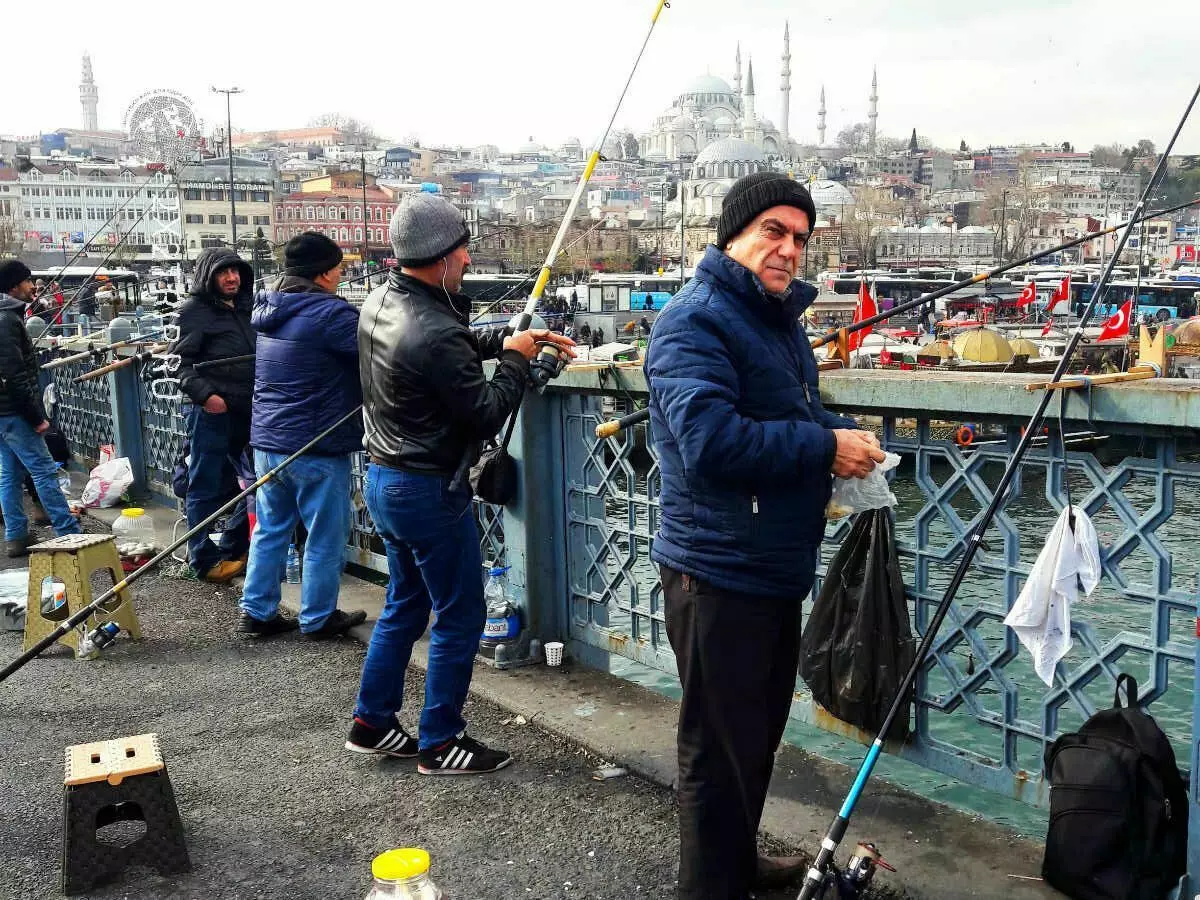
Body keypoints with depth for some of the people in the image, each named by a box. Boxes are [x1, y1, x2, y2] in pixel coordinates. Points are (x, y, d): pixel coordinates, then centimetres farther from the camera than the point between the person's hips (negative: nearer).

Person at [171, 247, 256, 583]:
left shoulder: (246, 308, 16)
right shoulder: (194, 311, -4)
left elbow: (261, 353, 26)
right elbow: (180, 362, -12)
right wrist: (204, 394, -23)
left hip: (248, 412, 7)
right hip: (212, 412, -7)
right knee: (207, 488, 0)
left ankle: (233, 551, 25)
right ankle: (205, 560, 9)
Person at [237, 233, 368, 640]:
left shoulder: (266, 309, 8)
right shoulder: (330, 313, -19)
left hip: (266, 441, 8)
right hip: (316, 447, -8)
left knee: (270, 530, 16)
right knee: (325, 537, 6)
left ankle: (257, 612, 23)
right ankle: (318, 619, 17)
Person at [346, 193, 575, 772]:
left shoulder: (381, 302, 3)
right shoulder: (433, 333, -27)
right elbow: (487, 415, -19)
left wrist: (511, 337, 8)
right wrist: (515, 360, -5)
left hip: (384, 480, 10)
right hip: (428, 491, -10)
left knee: (405, 605, 22)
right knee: (460, 617, 5)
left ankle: (372, 723, 31)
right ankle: (440, 744, 16)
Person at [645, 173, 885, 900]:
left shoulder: (780, 317, 13)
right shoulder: (695, 321, -17)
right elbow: (710, 441, -29)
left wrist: (845, 434, 2)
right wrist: (826, 448, -22)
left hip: (777, 568, 10)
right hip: (719, 574, -10)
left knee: (760, 732, 24)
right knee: (721, 750, 3)